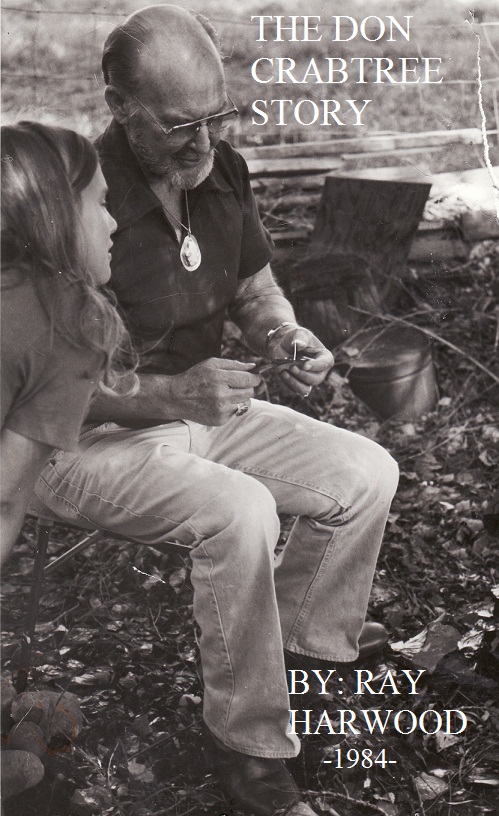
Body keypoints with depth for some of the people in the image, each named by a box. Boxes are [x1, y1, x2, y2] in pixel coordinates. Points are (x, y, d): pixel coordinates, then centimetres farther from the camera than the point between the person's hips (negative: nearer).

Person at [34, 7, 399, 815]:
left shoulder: (222, 171, -3)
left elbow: (255, 290, 12)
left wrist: (289, 338, -11)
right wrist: (168, 393, -33)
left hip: (203, 409, 7)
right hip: (97, 441, -7)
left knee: (367, 474, -2)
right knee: (238, 512, -33)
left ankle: (305, 631, 24)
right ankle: (248, 741, -13)